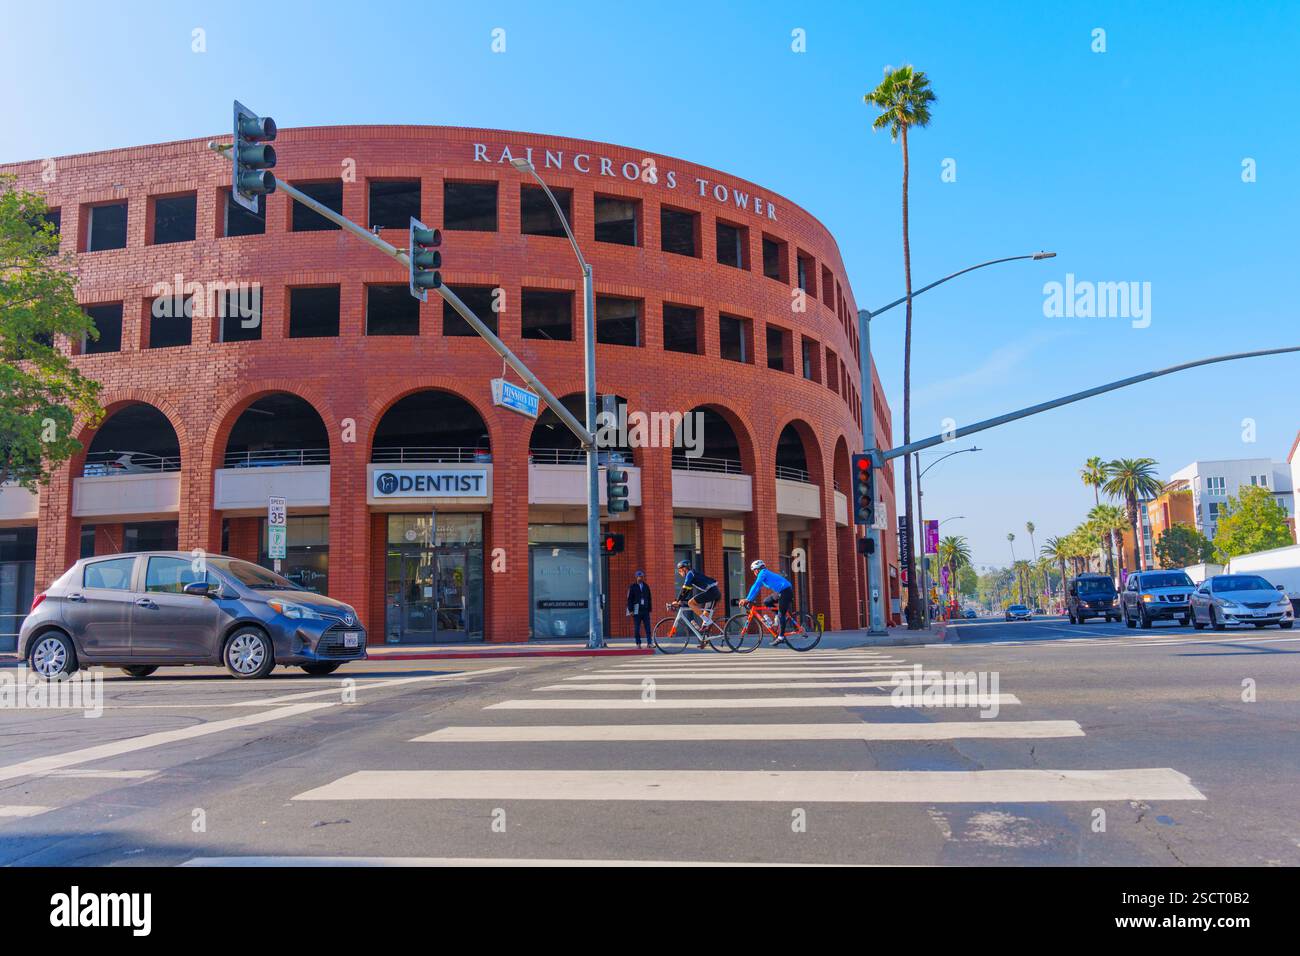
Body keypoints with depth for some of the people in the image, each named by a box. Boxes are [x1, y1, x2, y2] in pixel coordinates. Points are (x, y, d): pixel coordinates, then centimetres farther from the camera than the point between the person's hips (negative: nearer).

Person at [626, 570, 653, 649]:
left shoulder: (646, 586, 12)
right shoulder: (632, 587, 2)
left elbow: (649, 599, 15)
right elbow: (629, 599, -1)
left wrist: (649, 609, 10)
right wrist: (630, 610, -8)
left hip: (645, 610, 3)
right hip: (636, 610, -3)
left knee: (648, 627, -4)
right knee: (637, 628, 1)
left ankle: (649, 643, -3)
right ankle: (638, 644, 7)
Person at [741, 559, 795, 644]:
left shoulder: (763, 573, -10)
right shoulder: (765, 574, 18)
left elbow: (755, 587, -17)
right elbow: (757, 588, 19)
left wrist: (747, 599, -19)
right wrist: (749, 600, 13)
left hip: (785, 591, -9)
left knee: (781, 614, -9)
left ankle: (781, 637, -9)